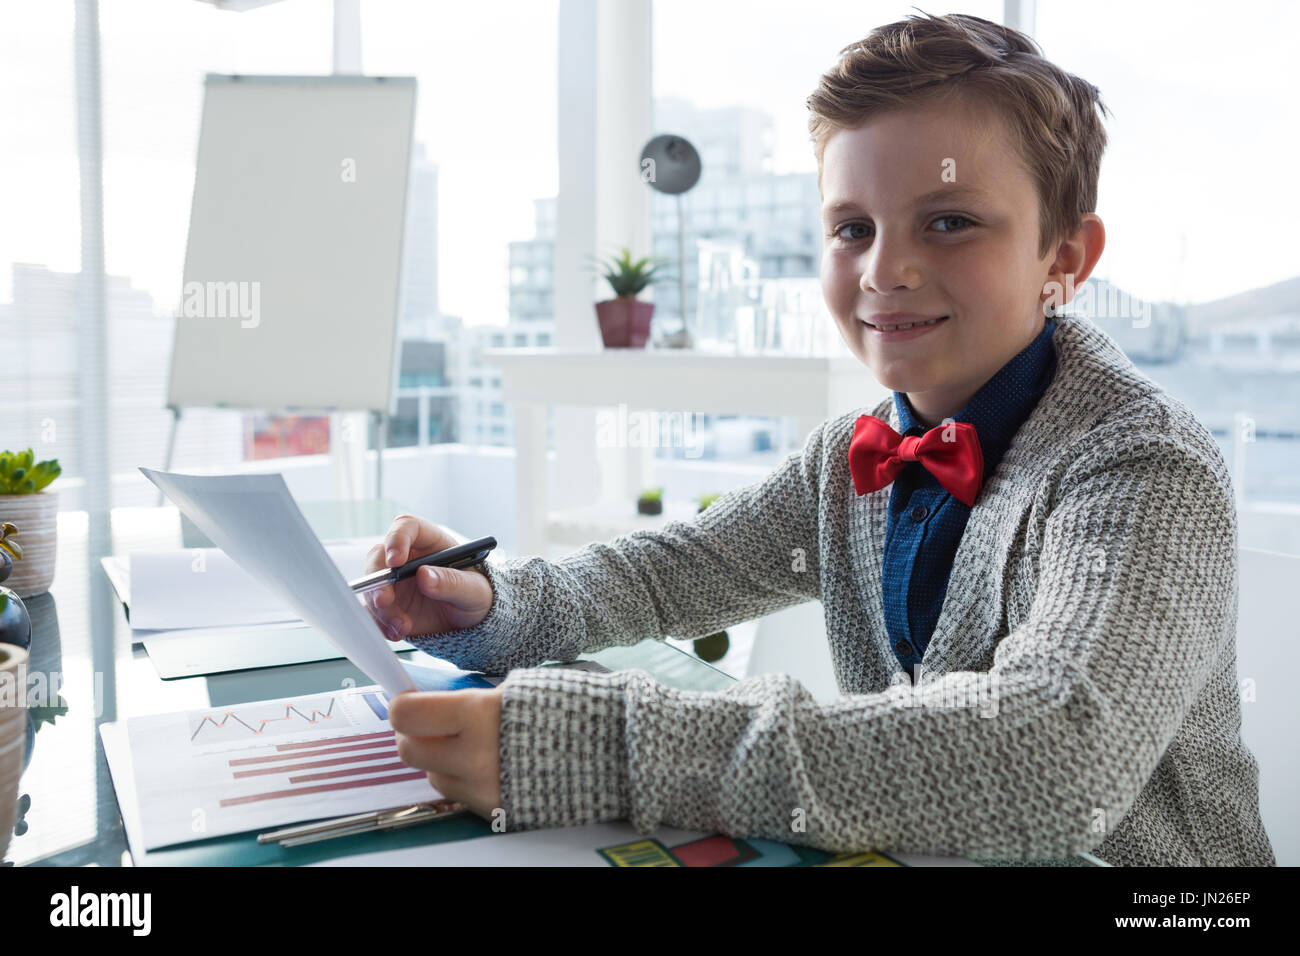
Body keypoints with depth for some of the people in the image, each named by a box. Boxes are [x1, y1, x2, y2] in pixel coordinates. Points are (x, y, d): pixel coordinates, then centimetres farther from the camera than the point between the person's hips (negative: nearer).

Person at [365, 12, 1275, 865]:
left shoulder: (1152, 472, -20)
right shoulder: (851, 458, 0)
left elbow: (1057, 758, -34)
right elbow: (674, 568, 8)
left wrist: (597, 749, -40)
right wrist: (492, 600, -13)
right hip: (905, 854, 5)